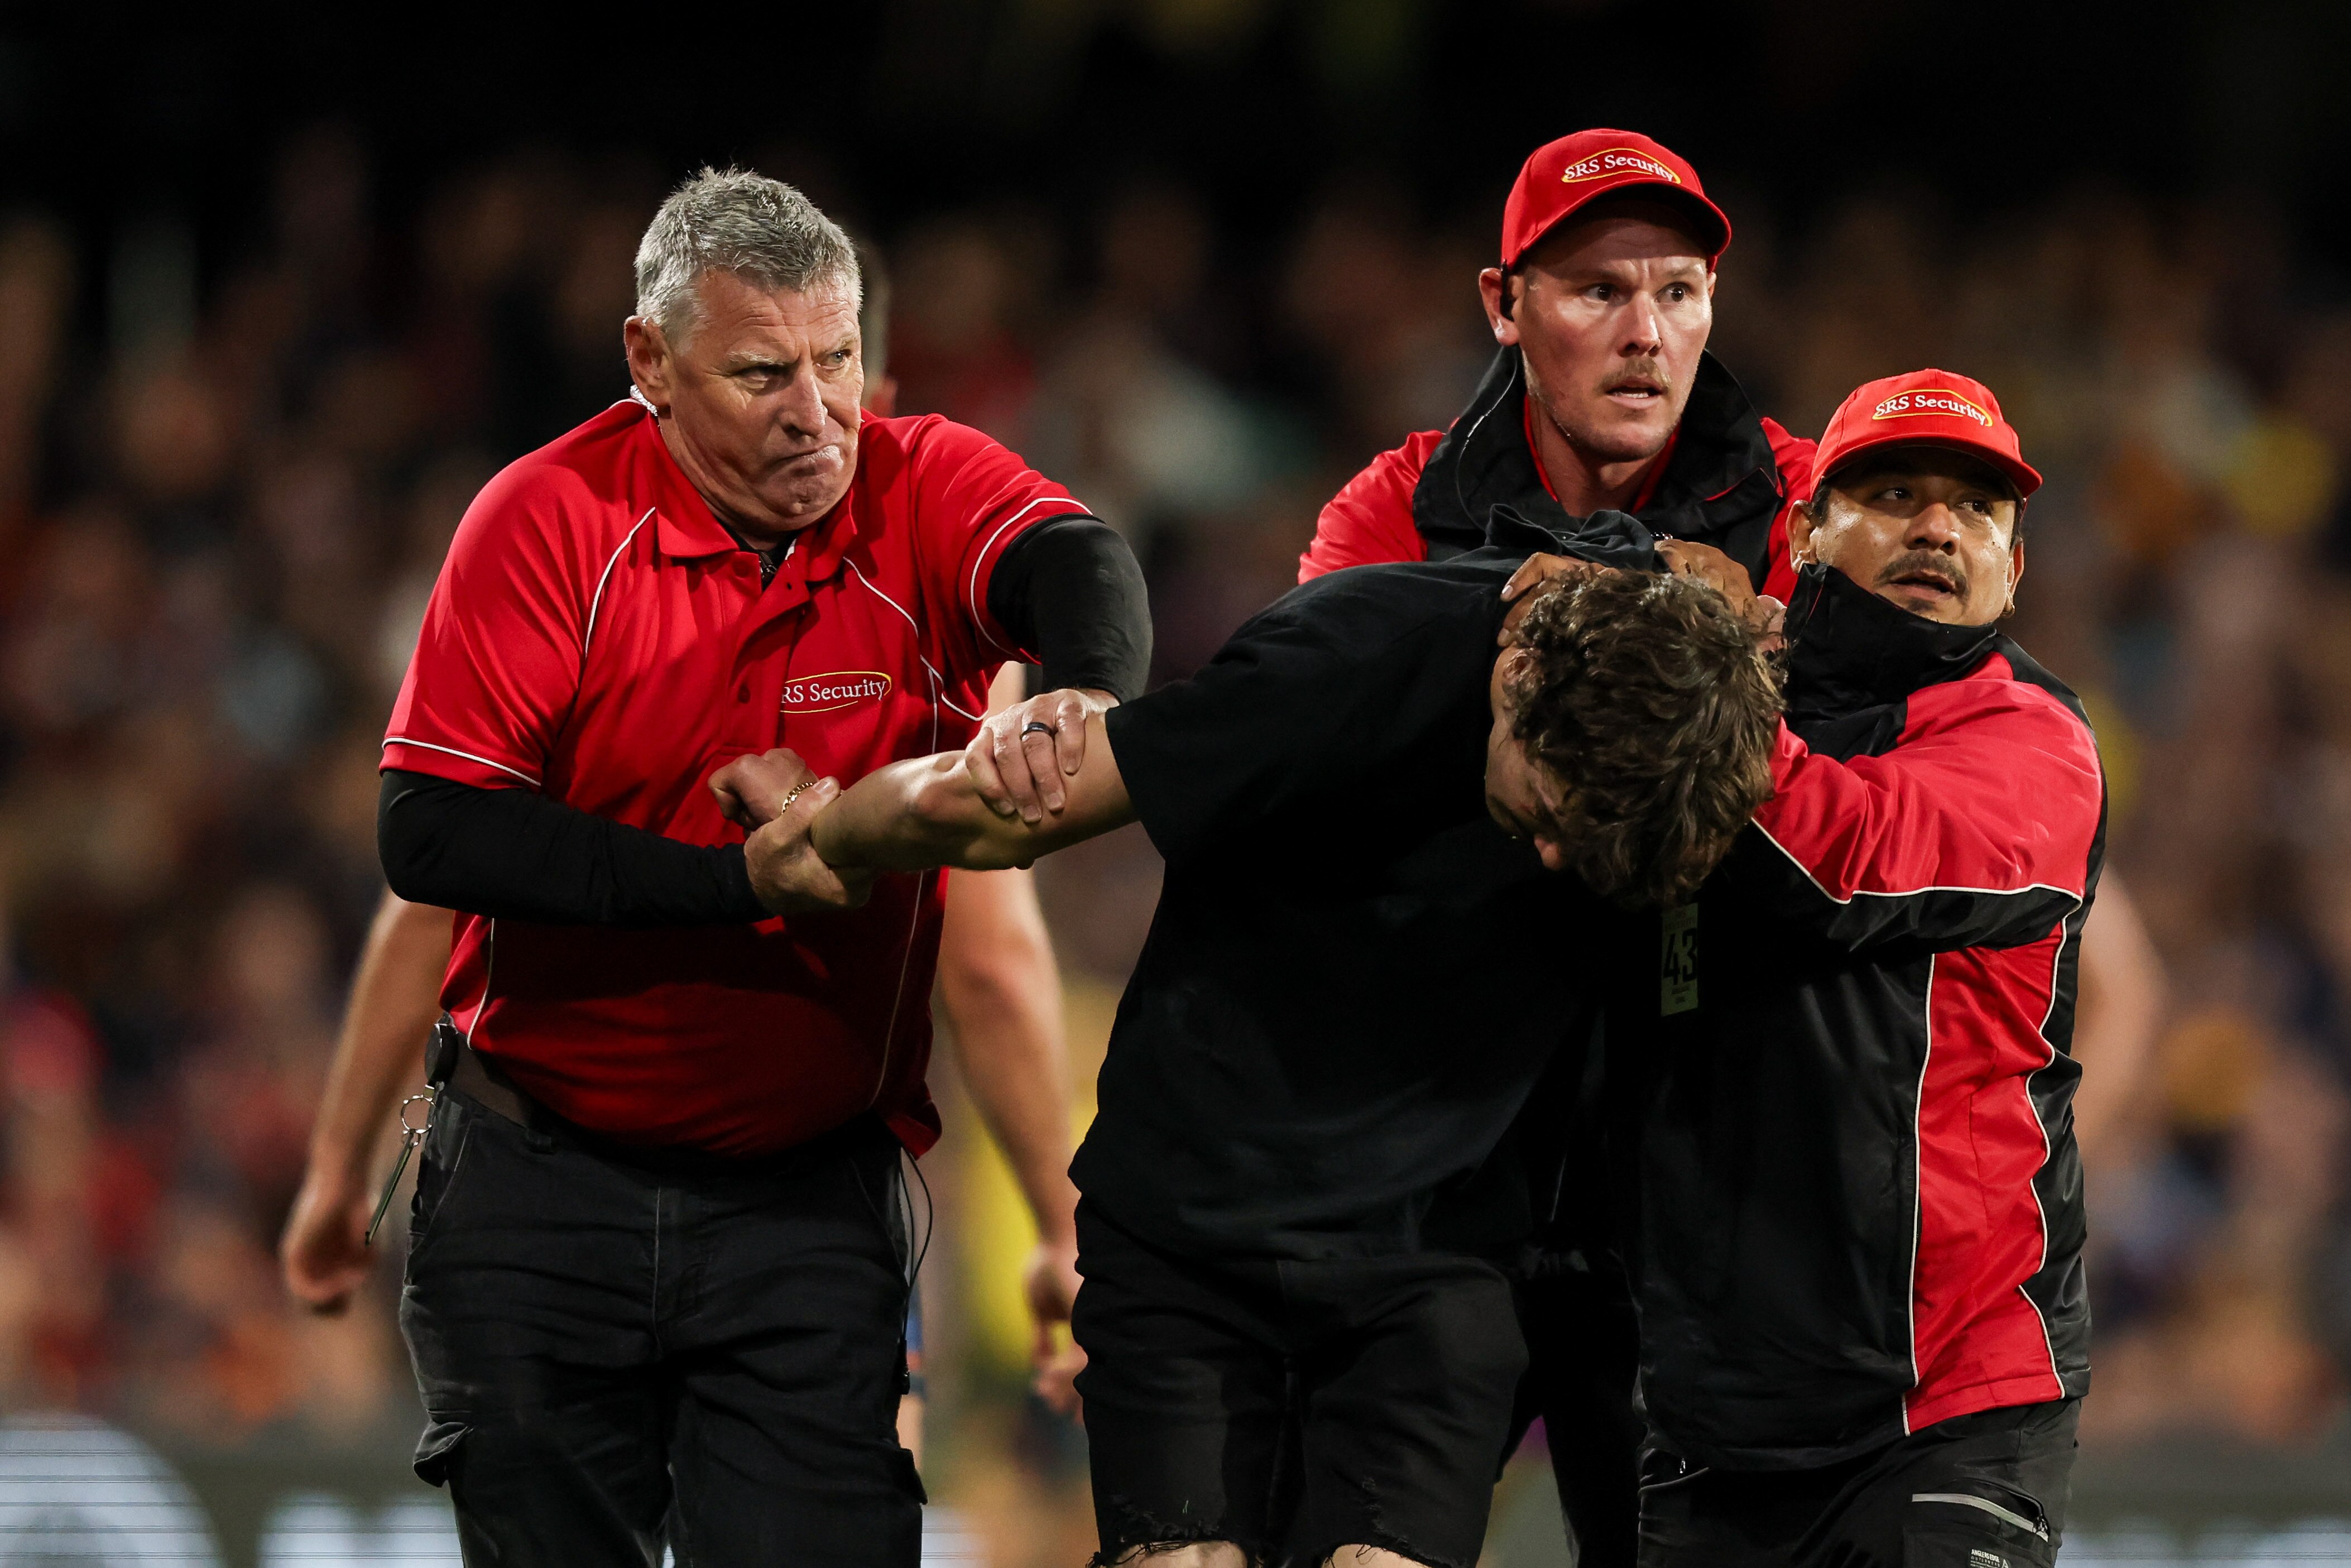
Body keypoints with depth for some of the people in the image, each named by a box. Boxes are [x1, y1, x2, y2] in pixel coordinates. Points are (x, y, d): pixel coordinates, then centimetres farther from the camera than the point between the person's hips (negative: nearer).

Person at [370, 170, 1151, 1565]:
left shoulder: (917, 492, -4)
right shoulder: (552, 520, -9)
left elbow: (1074, 563, -26)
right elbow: (430, 833, -17)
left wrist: (1086, 696, -50)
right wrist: (743, 883, -23)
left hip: (810, 1195, 0)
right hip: (543, 1177, 0)